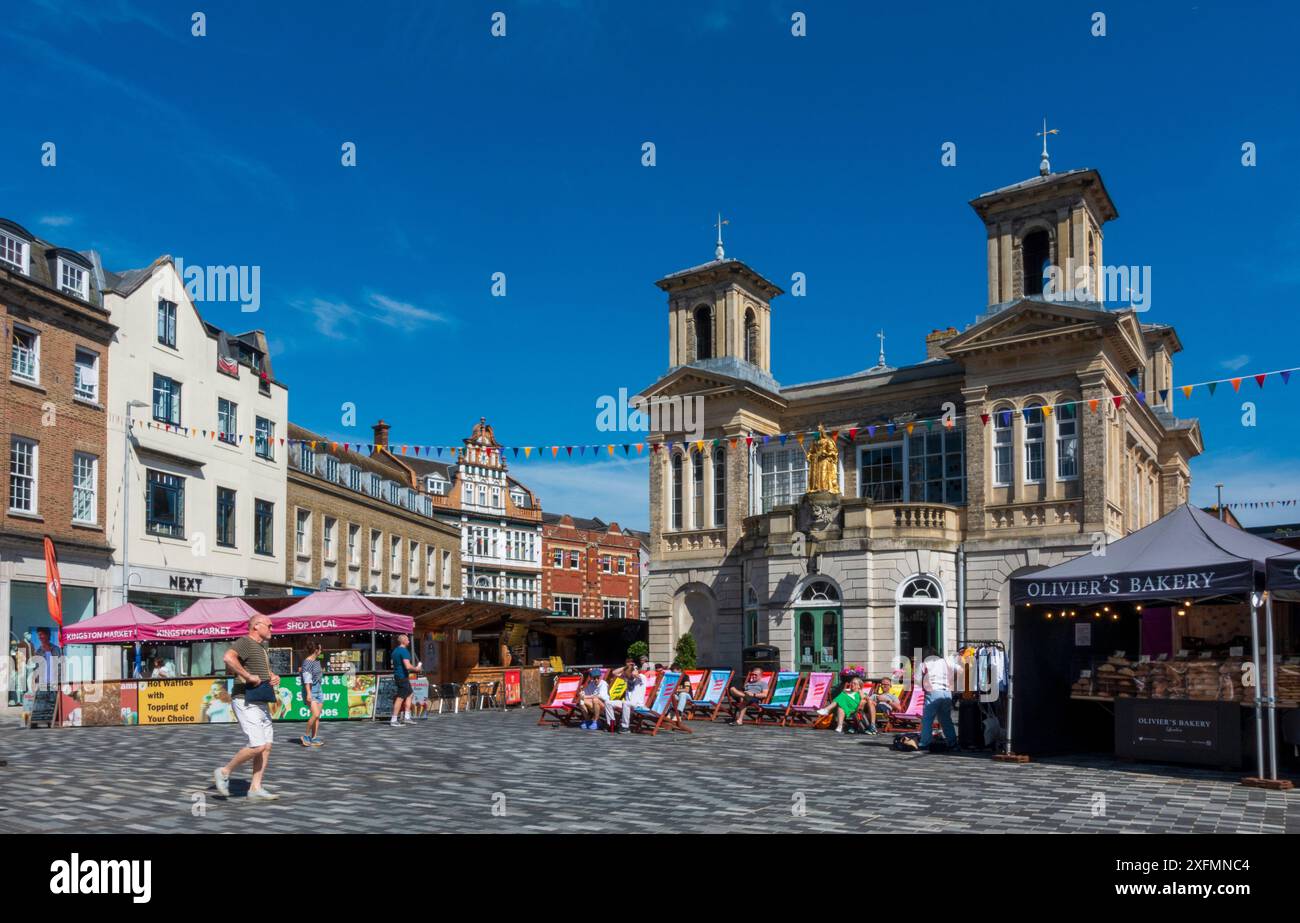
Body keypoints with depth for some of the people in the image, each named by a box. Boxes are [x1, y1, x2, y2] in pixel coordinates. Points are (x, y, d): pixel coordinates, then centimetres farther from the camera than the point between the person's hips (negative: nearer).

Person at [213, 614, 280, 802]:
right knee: (257, 746, -13)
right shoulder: (244, 642, -11)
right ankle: (224, 772, 5)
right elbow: (228, 658, -32)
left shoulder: (261, 648, 19)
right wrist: (249, 676, -27)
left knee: (266, 746, 4)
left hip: (261, 703, 10)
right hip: (247, 703, -9)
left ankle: (255, 789, 7)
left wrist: (274, 677, 11)